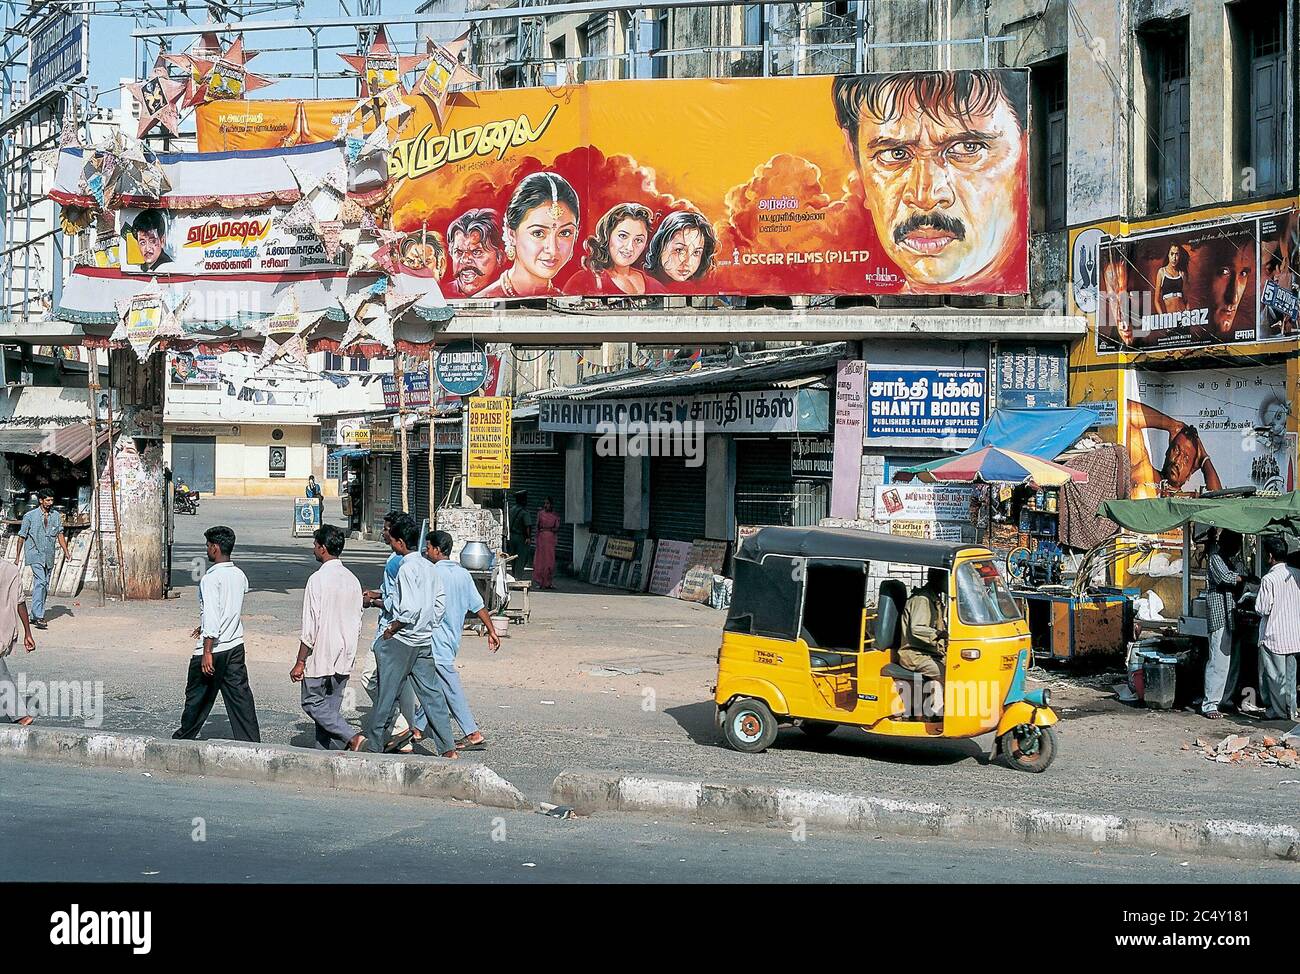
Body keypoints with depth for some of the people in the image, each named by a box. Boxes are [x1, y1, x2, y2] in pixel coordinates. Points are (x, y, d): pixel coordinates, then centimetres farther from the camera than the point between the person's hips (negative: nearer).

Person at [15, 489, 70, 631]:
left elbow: (60, 534, 13)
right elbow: (22, 536, 2)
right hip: (35, 555, -5)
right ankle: (38, 617, -22)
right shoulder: (30, 516, -3)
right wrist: (18, 556, 3)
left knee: (45, 586, 7)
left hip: (49, 557, 5)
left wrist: (66, 551, 2)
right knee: (40, 582, -19)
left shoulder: (56, 516, 9)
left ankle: (36, 616, 17)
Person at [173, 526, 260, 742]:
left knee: (197, 697, 11)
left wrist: (207, 651, -22)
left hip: (214, 649, -6)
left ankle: (183, 740, 26)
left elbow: (212, 617, -23)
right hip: (236, 645, 6)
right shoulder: (240, 576, 7)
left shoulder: (211, 578, -17)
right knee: (240, 696, 5)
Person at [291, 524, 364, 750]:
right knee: (331, 707, 12)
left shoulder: (318, 579, -15)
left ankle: (350, 737, -12)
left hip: (321, 656, -7)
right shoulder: (352, 579, 7)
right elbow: (358, 622, 12)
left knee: (313, 703, 4)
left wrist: (300, 662, -10)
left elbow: (310, 626, -16)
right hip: (345, 659, 7)